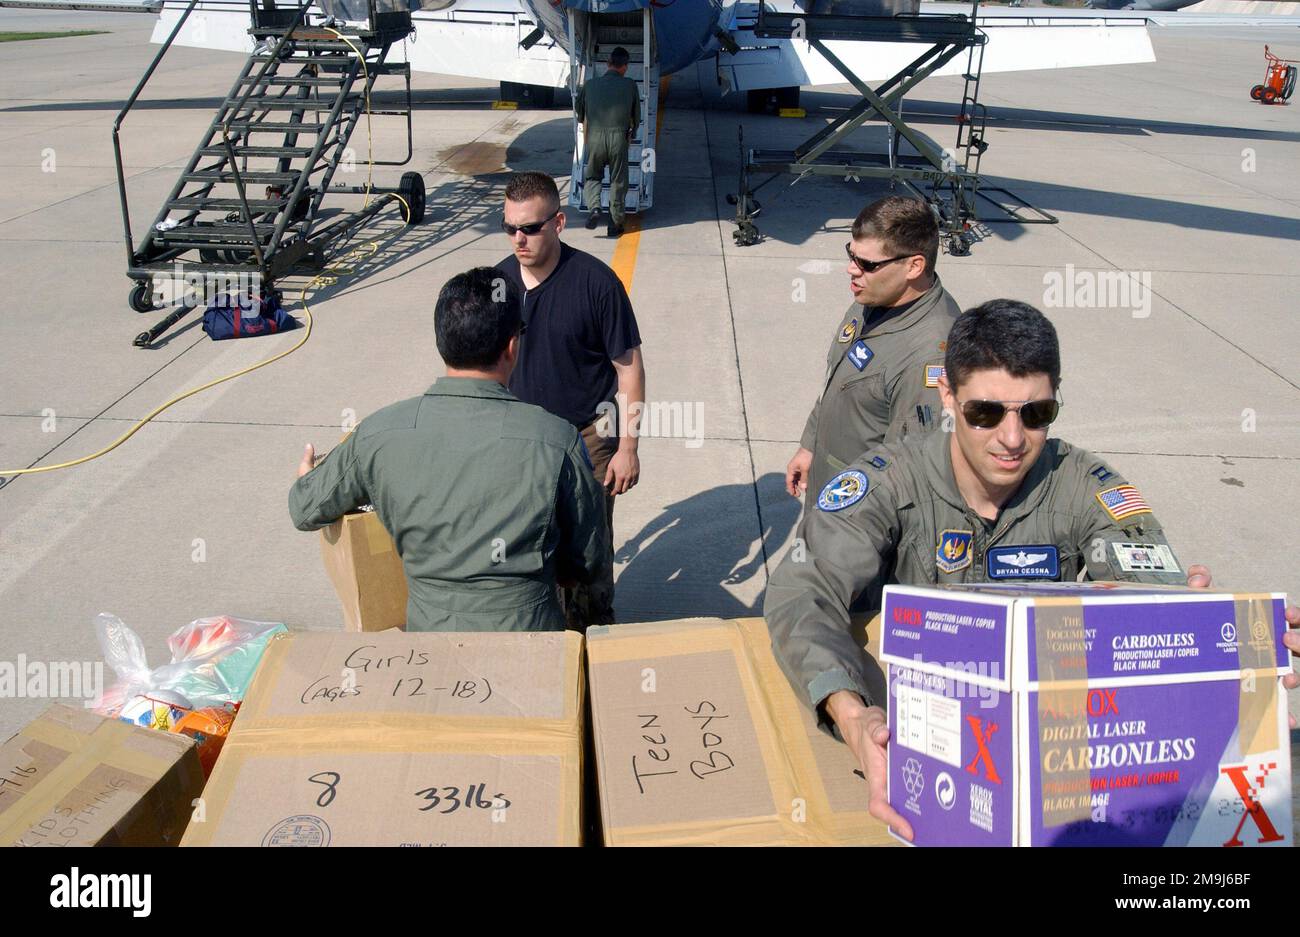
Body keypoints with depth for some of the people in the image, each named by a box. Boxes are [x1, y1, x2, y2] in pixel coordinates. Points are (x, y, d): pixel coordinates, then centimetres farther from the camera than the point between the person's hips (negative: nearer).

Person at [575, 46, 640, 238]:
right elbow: (636, 115, 15)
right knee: (618, 182, 11)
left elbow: (578, 110, 24)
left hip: (594, 138, 1)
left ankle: (593, 207, -7)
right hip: (619, 138, -1)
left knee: (591, 176, 18)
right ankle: (615, 224, 14)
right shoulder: (630, 85, 6)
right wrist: (632, 134, 33)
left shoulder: (590, 85, 10)